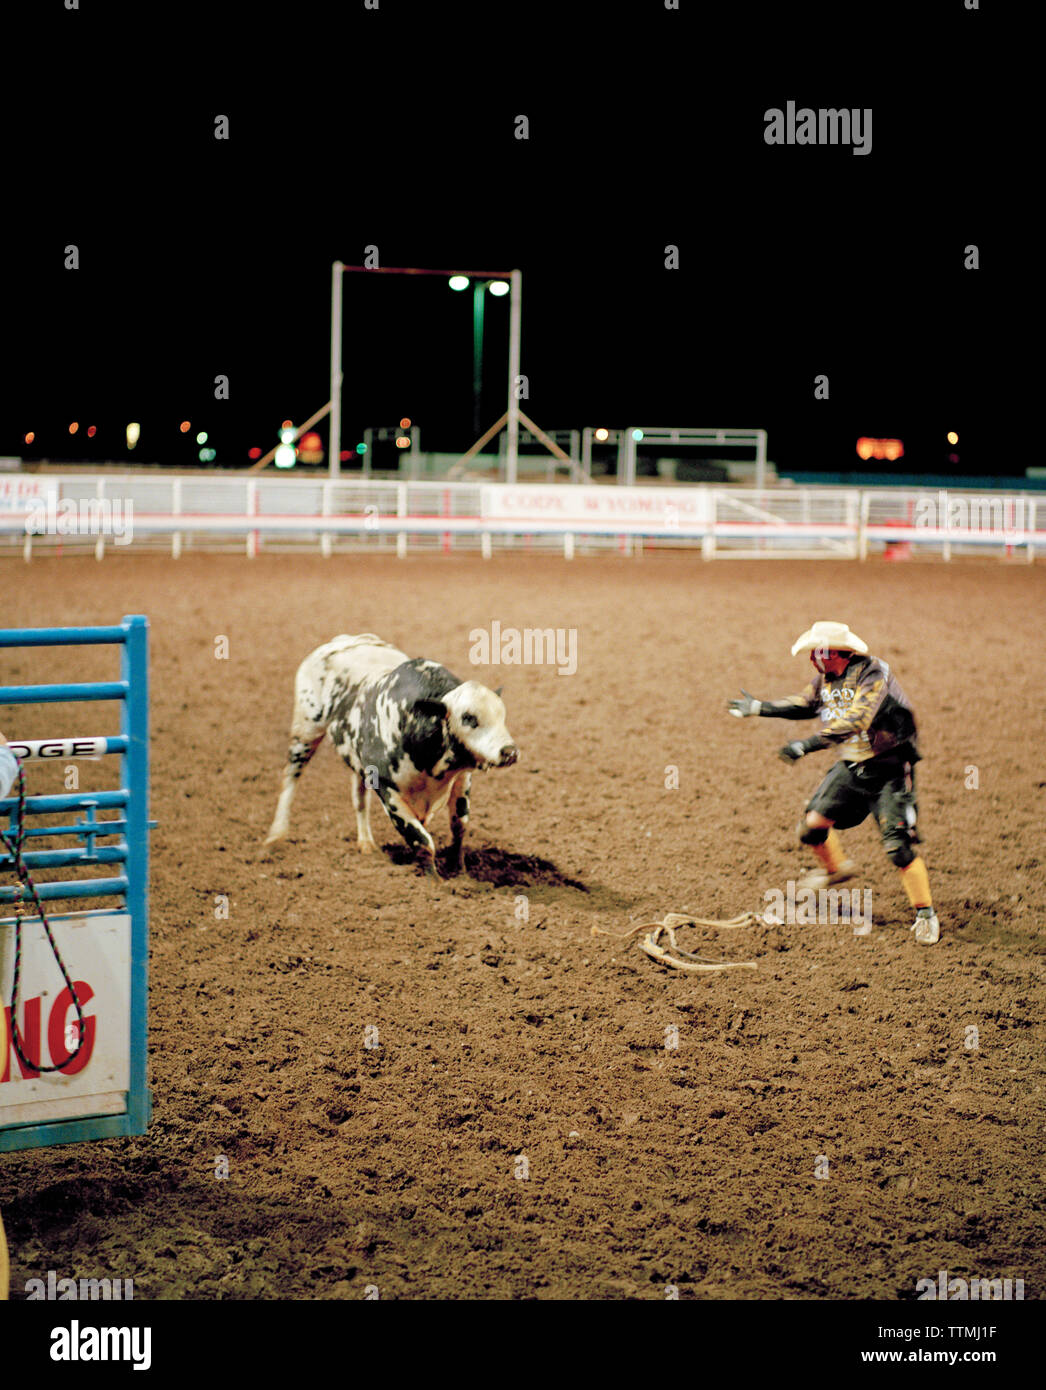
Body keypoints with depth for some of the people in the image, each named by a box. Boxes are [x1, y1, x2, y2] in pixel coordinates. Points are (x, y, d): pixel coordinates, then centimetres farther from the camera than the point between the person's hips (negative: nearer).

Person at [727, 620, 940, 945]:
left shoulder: (873, 675, -25)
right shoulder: (827, 677, 1)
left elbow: (854, 723, -37)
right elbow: (805, 704, 22)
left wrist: (807, 744, -41)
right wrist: (759, 708, 23)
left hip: (888, 770, -7)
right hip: (851, 768, 7)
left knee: (899, 845, -15)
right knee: (814, 823, 5)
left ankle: (925, 915, -2)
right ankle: (836, 868, 36)